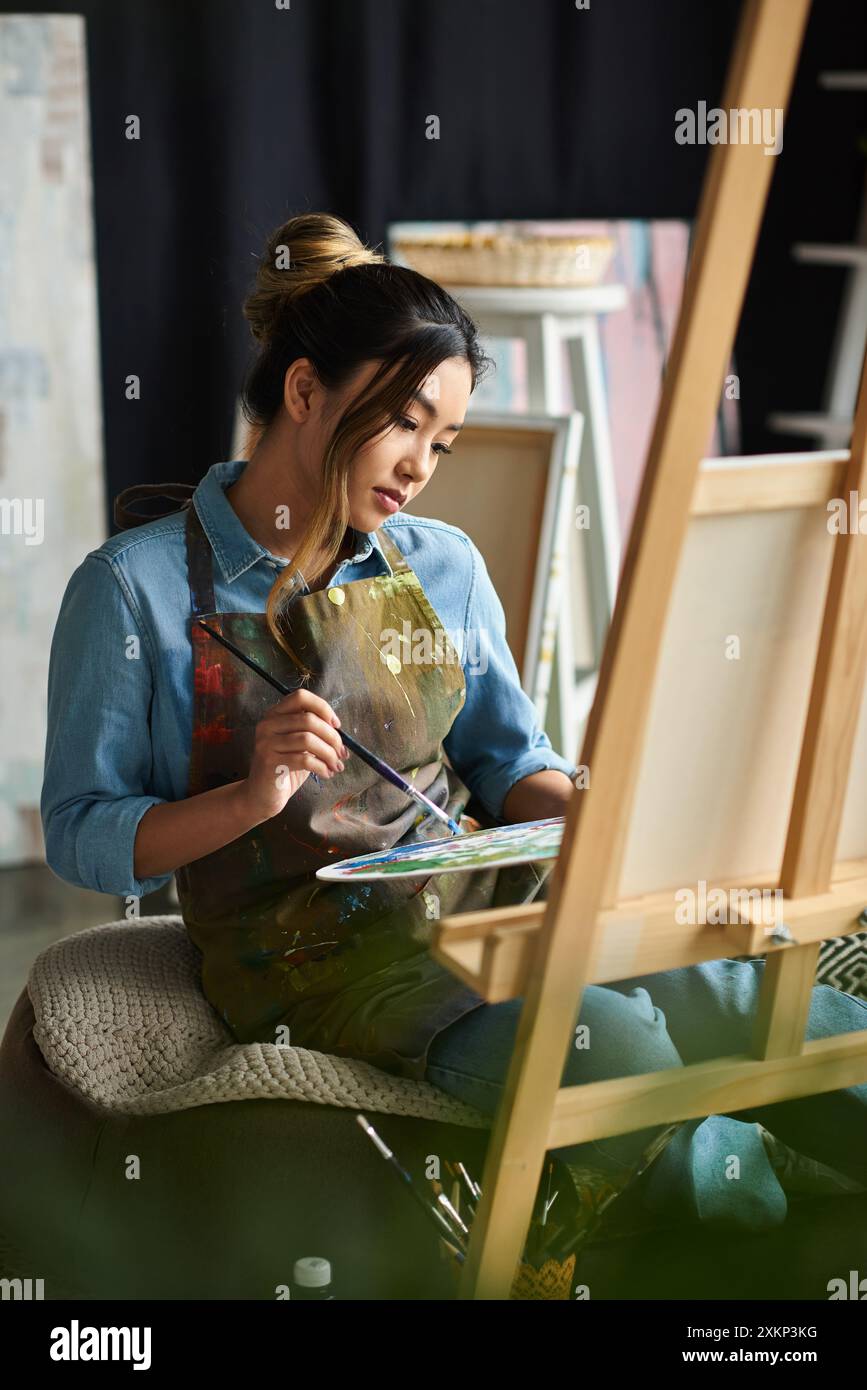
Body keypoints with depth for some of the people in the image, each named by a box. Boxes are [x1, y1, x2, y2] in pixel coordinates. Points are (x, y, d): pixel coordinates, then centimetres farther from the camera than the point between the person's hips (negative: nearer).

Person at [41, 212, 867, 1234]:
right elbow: (80, 834, -5)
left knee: (729, 992, -23)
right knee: (615, 1059, -29)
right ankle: (743, 1178, -4)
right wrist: (252, 799, -21)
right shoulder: (136, 588, -5)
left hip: (486, 895, 5)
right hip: (313, 950, -4)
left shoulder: (444, 566, 9)